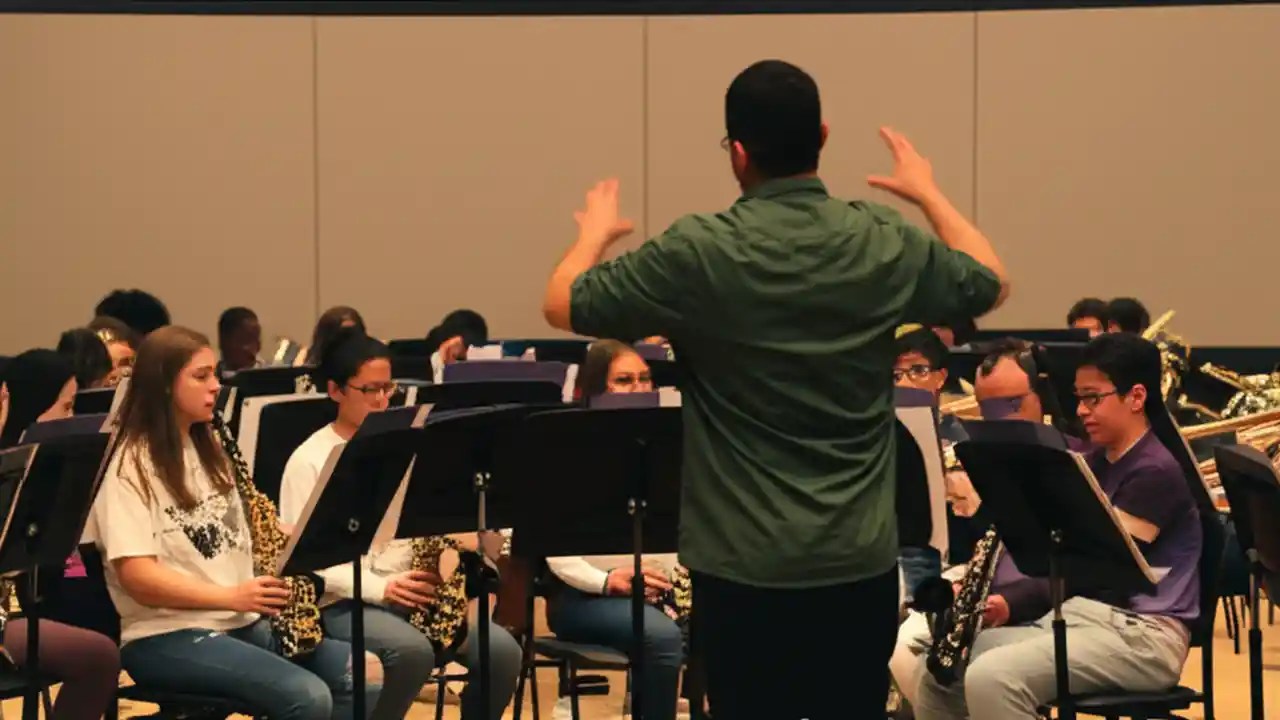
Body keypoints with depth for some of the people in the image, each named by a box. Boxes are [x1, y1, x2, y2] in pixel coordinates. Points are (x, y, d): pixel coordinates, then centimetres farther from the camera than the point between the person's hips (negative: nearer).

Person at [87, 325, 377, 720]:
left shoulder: (208, 450, 17)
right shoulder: (131, 466, -8)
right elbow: (137, 577, -18)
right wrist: (231, 596, -25)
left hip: (243, 622, 7)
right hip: (166, 636, -7)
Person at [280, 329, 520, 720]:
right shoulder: (309, 460, -3)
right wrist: (379, 587, -21)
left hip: (411, 593, 5)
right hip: (342, 601, -5)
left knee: (502, 650, -19)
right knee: (414, 651, -35)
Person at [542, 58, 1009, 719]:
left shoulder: (699, 252, -13)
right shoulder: (887, 244, -2)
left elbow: (562, 306, -2)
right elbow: (991, 285, 18)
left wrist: (596, 230, 19)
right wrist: (929, 194, 32)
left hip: (746, 565, -3)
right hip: (862, 560, 3)